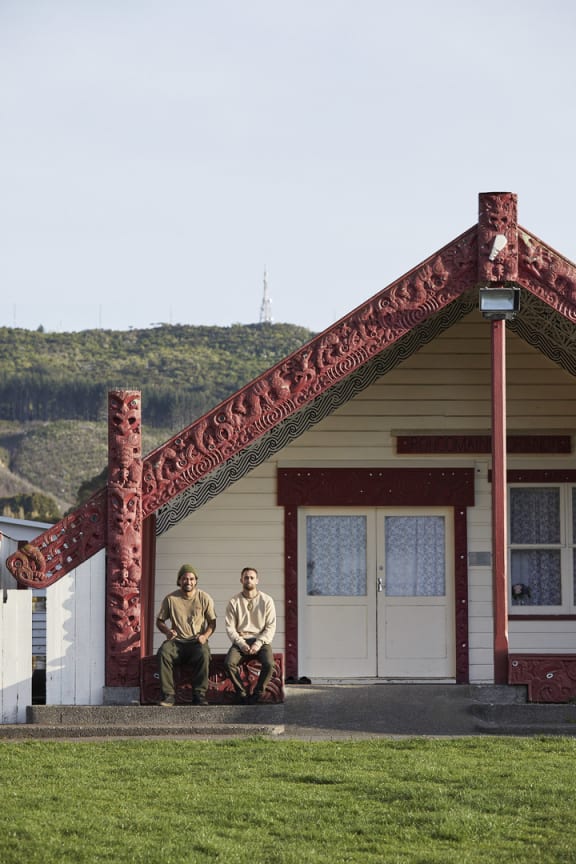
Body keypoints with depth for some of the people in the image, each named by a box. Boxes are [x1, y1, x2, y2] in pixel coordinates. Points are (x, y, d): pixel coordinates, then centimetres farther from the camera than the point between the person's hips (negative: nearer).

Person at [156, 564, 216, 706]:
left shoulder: (204, 598, 5)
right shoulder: (170, 599, 5)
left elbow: (212, 622, 9)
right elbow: (159, 621, 12)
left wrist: (205, 635, -12)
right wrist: (167, 631, -10)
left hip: (197, 642, -1)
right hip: (176, 642, 1)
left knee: (203, 655, -36)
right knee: (163, 652, -33)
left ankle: (199, 695, -28)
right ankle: (168, 695, -31)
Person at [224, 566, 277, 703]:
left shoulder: (266, 600, 5)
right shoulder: (234, 602, 7)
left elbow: (271, 627, 1)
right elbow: (230, 627, 2)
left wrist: (259, 643, -14)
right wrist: (241, 643, -14)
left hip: (261, 640, -1)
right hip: (240, 641, 1)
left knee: (269, 664, -31)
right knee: (228, 663, -29)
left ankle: (258, 693, -10)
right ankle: (241, 693, -14)